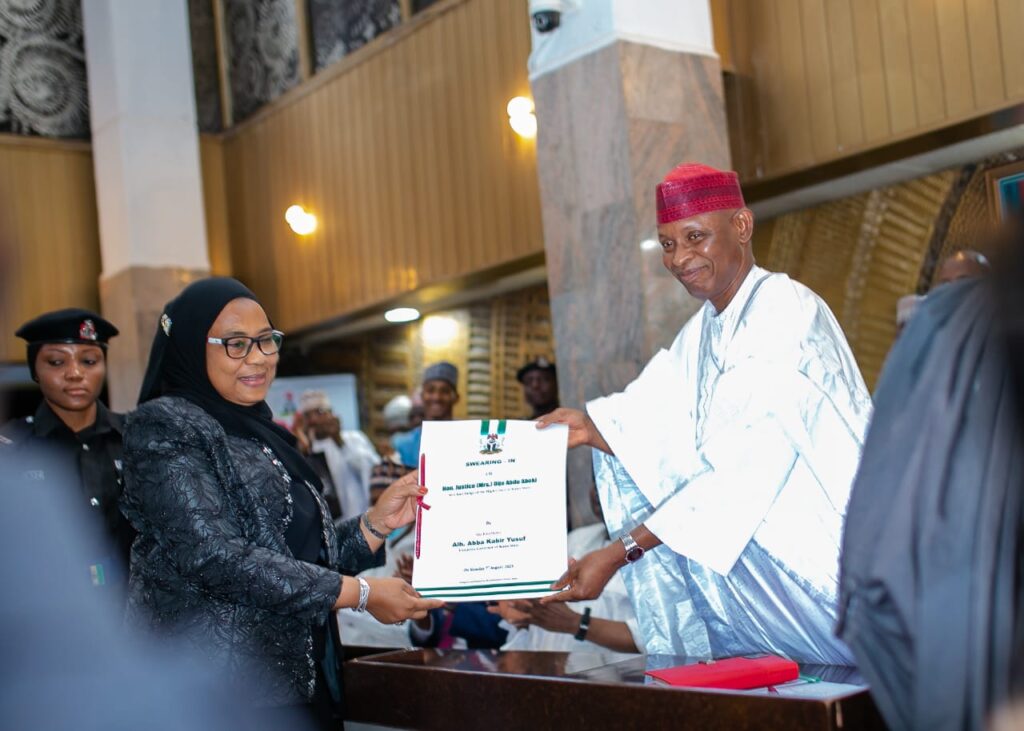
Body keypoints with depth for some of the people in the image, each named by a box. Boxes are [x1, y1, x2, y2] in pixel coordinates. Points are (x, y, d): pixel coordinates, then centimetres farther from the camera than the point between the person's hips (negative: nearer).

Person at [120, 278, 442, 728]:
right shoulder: (163, 426, -10)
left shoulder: (261, 435, 12)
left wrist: (378, 522, 0)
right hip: (214, 691, -7)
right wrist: (361, 594, -18)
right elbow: (215, 557, -21)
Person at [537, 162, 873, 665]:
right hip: (767, 518, 9)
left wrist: (621, 551, -28)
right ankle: (685, 659, 6)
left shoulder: (787, 313, -17)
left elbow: (749, 469, -25)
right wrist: (590, 429, -15)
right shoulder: (702, 332, 10)